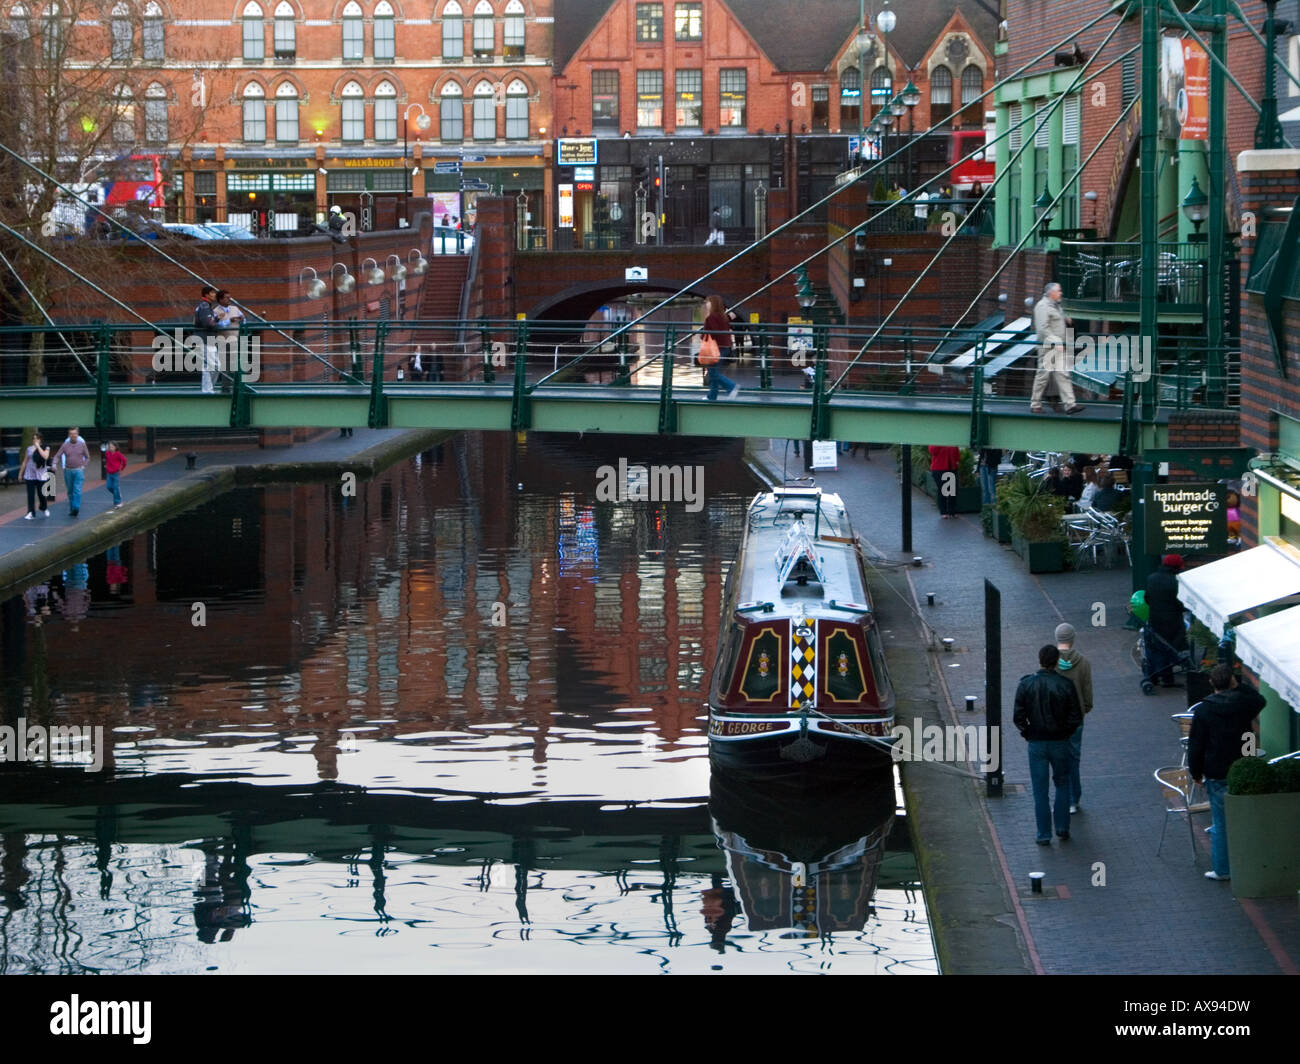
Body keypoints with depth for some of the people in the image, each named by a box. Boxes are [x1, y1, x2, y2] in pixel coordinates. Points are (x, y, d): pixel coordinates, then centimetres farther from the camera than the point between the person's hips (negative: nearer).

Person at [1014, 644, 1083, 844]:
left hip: (1036, 743, 0)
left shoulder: (1026, 685, -9)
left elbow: (1018, 717, -9)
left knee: (1040, 789, 7)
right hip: (1060, 743, 0)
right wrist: (1064, 732, 9)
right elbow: (1076, 718, -8)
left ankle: (1044, 834, 8)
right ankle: (1062, 827, 19)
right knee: (1062, 784, 19)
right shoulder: (1066, 685, -10)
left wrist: (1027, 733, 8)